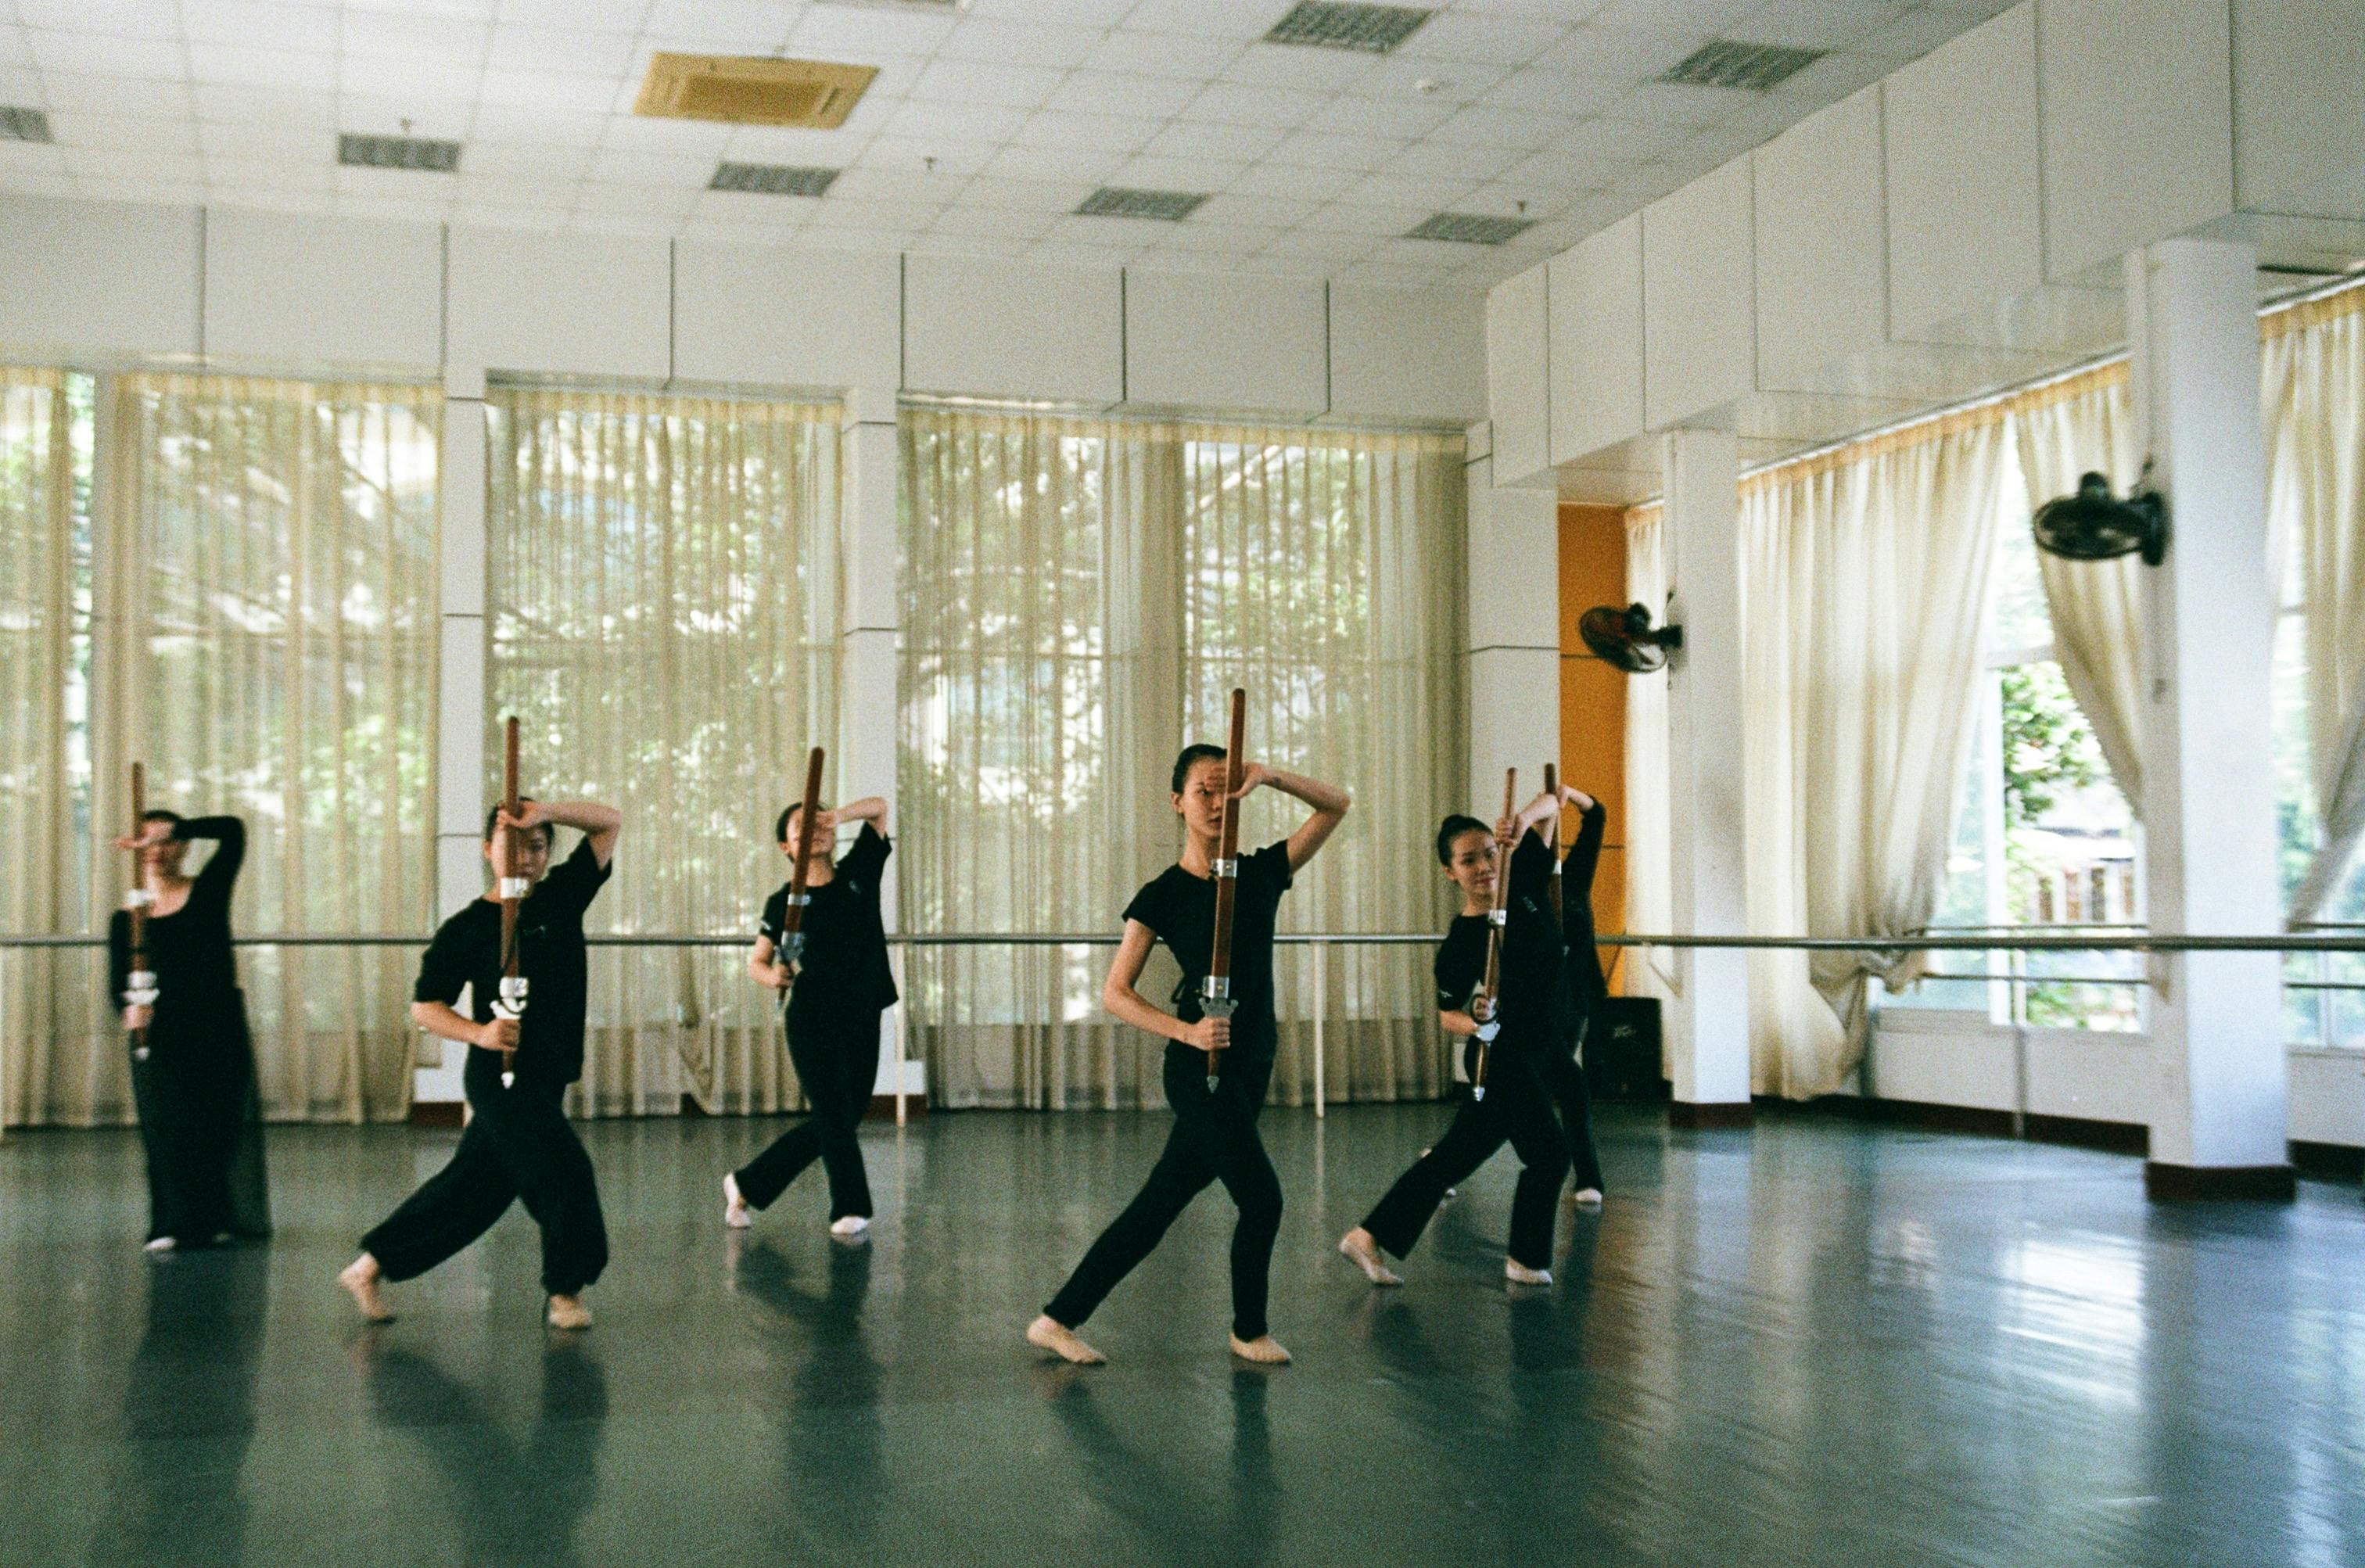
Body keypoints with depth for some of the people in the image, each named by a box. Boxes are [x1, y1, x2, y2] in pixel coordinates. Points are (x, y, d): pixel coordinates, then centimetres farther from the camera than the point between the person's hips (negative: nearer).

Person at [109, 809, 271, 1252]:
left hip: (219, 1024, 0)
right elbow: (118, 982, -1)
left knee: (223, 1124, 1)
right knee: (165, 1128, -4)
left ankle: (219, 1219, 12)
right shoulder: (128, 916, 5)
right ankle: (175, 1225, 3)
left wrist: (170, 830, -19)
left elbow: (232, 831, -10)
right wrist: (130, 1006, -23)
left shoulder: (208, 890, 3)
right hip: (160, 1032, 0)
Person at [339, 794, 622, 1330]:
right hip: (501, 1078, -6)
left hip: (547, 1079, 6)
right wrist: (480, 1033, -20)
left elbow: (610, 822, 2)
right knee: (564, 1171, -12)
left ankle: (369, 1268, 25)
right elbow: (425, 1005, -3)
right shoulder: (467, 927, -6)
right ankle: (565, 1292, 6)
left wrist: (544, 812, -14)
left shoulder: (563, 895, 6)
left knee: (473, 1183, 12)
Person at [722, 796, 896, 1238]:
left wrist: (839, 815, -13)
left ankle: (747, 1184, 24)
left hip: (863, 1019, 5)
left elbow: (879, 807, 4)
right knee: (835, 1115, -7)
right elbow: (756, 962, -2)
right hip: (812, 1022, -4)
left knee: (836, 1122, 10)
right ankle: (851, 1210, 6)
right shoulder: (784, 902, -3)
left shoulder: (858, 873, 5)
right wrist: (772, 976, -24)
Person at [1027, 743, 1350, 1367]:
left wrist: (1270, 776, -13)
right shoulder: (1163, 895, -5)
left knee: (1156, 1207, 7)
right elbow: (1115, 992, -6)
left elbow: (1336, 805, 3)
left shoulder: (1262, 873, 7)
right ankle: (1250, 1331, 17)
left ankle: (1057, 1319, 16)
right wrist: (1185, 1030, -20)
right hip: (1201, 1067, -5)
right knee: (1262, 1199, -7)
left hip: (1250, 1068, 5)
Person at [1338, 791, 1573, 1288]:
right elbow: (1447, 1014, -4)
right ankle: (1526, 1260, 18)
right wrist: (1472, 1023, -25)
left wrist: (1524, 819, -24)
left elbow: (1550, 804, -3)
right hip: (1503, 1058, -6)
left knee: (1458, 1153, 12)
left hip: (1537, 1054, 6)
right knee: (1549, 1153, -2)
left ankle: (1370, 1237, 19)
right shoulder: (1458, 946, -15)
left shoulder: (1525, 884, -2)